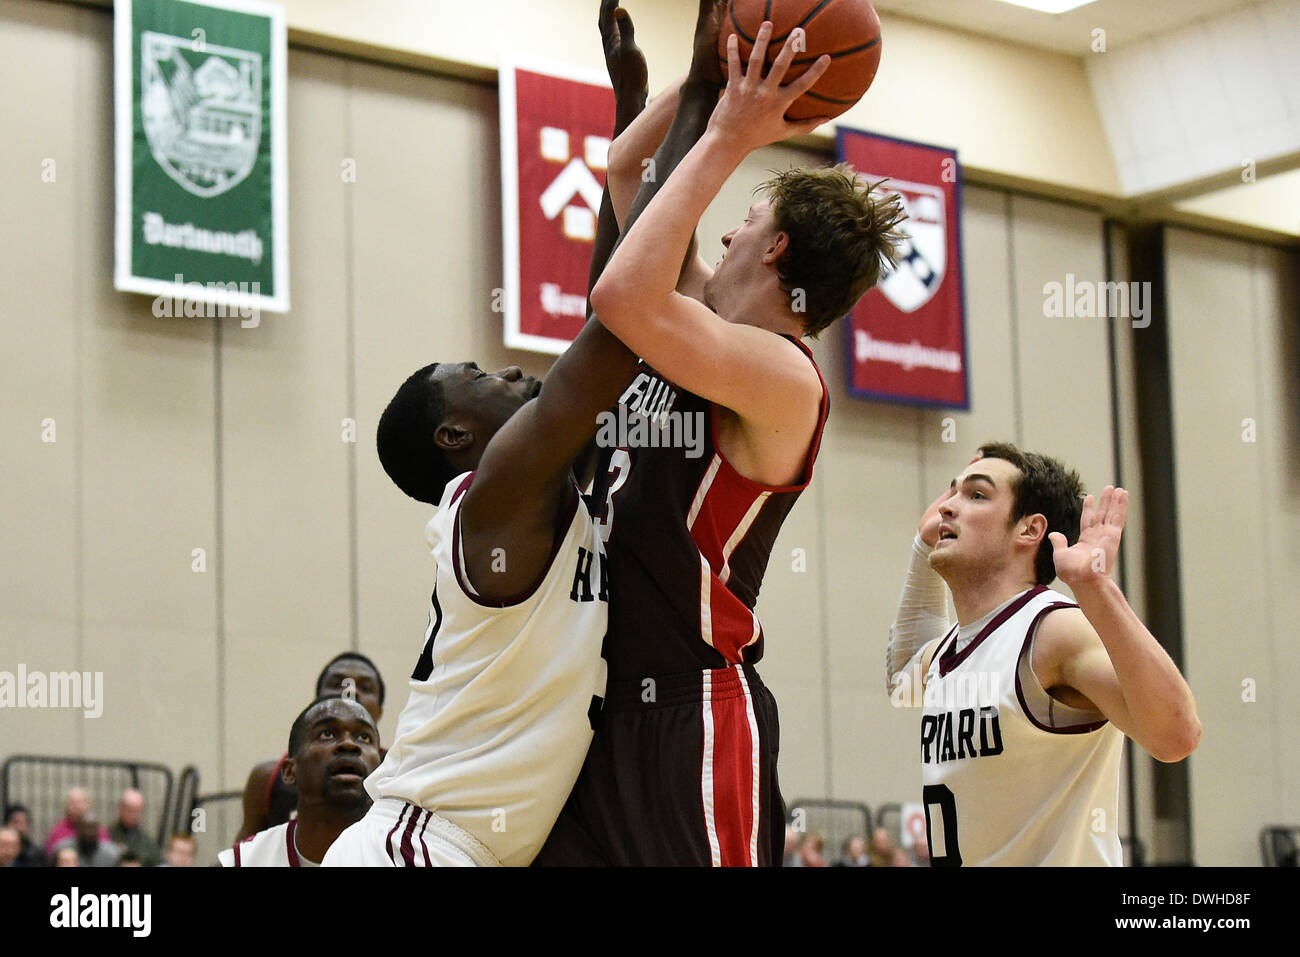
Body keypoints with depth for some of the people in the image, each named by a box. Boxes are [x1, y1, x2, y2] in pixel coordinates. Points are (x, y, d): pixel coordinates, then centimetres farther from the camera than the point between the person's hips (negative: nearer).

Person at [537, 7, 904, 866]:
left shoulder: (786, 377, -13)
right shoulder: (709, 321, 13)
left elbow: (622, 297, -29)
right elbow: (625, 169, 23)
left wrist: (727, 141, -22)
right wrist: (710, 74, 11)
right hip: (607, 699, 9)